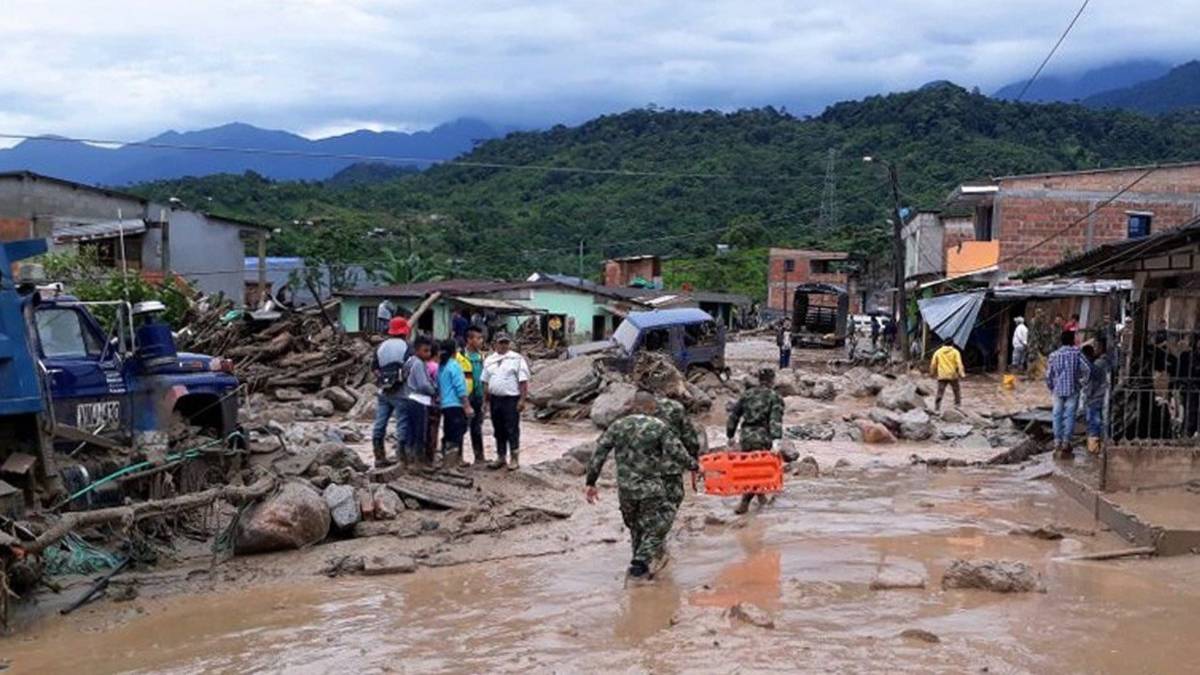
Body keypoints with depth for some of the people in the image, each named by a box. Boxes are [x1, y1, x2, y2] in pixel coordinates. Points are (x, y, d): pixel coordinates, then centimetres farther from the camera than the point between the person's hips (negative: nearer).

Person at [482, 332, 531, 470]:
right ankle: (501, 457, 22)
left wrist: (522, 400, -14)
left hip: (511, 399, -5)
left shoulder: (517, 359, -4)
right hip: (495, 399, 5)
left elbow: (523, 381, -8)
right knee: (498, 430, 12)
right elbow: (486, 382, 17)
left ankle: (515, 459, 3)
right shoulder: (489, 360, 13)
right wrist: (485, 400, 14)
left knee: (512, 430, -4)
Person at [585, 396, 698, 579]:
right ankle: (640, 564, 1)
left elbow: (599, 454, 0)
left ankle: (642, 560, 34)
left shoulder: (617, 426, 5)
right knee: (656, 528, 12)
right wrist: (695, 466, 8)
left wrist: (590, 483, 5)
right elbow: (677, 453, -9)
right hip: (651, 488, -4)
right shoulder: (659, 427, -6)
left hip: (625, 490, 4)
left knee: (635, 526, 23)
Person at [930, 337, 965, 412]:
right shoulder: (955, 352, 1)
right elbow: (959, 363, -9)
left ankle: (937, 408, -8)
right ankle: (957, 403, 21)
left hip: (942, 376, 1)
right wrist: (961, 373, -12)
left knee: (940, 393, 0)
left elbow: (933, 364, 8)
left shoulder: (938, 352, 6)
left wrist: (933, 373, 20)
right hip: (952, 375, -1)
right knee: (957, 390, 19)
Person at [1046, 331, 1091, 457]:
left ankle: (1057, 442, 10)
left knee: (1057, 415, 9)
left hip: (1058, 390, 2)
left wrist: (1051, 387, 15)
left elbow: (1049, 374, 2)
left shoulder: (1054, 355, 0)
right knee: (1070, 416, 3)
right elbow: (1087, 369, -15)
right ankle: (1066, 442, 3)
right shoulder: (1076, 354, -5)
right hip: (1072, 390, -2)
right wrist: (1081, 383, -1)